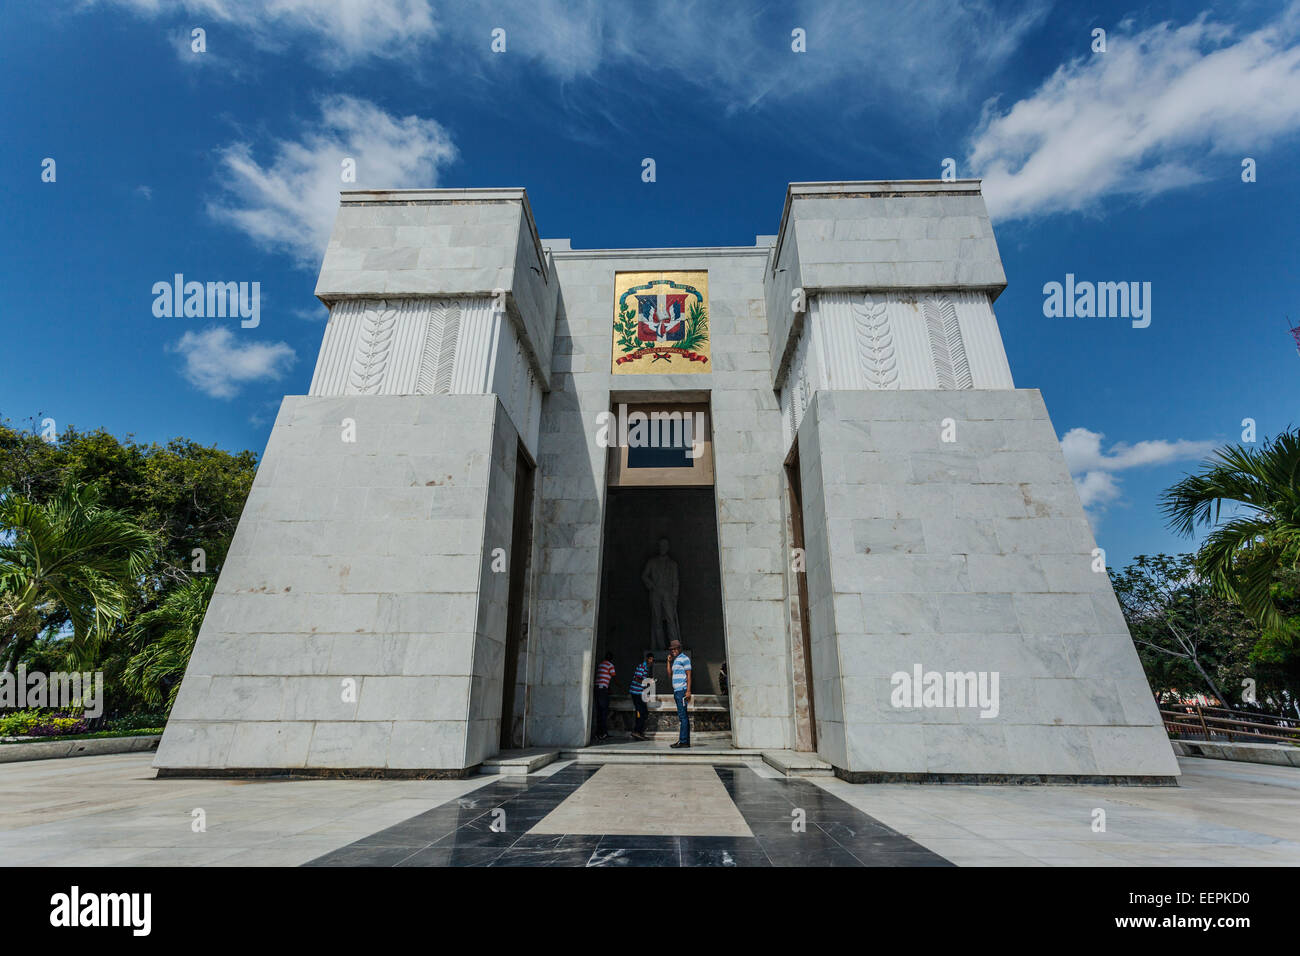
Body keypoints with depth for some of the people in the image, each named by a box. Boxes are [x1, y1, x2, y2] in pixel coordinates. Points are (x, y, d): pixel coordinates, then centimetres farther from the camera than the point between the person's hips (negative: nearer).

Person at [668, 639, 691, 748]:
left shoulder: (684, 658, -5)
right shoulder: (675, 660, 21)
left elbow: (689, 675, -11)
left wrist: (688, 691, -18)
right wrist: (669, 661, 9)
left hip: (682, 690, -9)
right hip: (676, 691, 9)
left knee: (682, 716, -11)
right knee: (683, 716, 8)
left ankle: (683, 741, -13)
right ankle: (686, 741, 10)